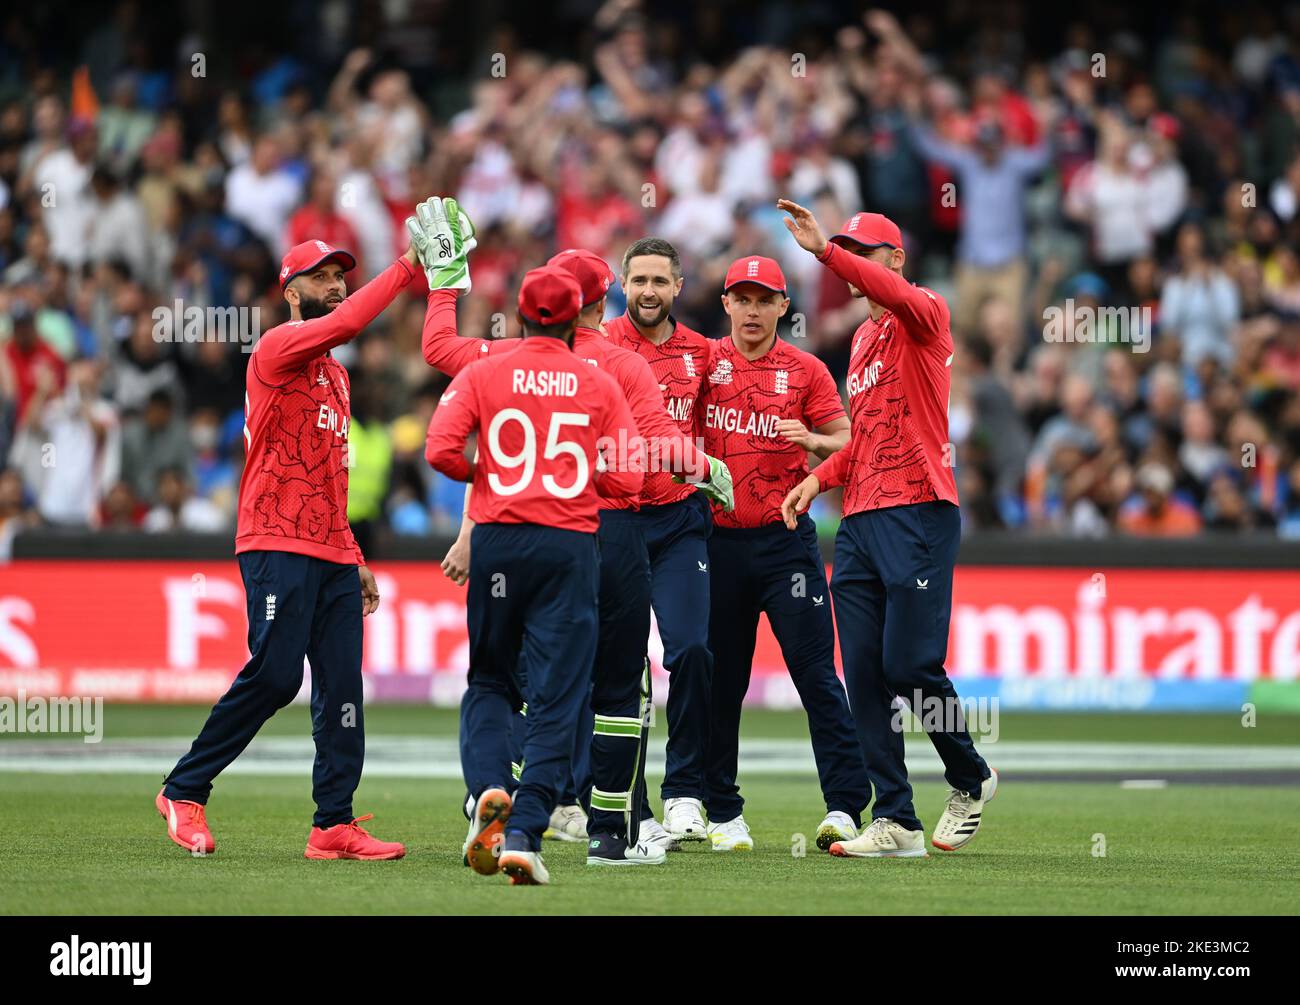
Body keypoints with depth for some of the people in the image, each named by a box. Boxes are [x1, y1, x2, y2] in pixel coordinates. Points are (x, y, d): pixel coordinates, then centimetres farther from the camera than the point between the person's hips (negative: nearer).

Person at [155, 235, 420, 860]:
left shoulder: (334, 375, 24)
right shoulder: (279, 348, -3)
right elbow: (345, 323, -24)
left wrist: (355, 561, 20)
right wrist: (408, 266, -21)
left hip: (333, 555, 8)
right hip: (278, 548, -8)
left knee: (342, 687, 0)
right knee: (274, 674, -15)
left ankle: (334, 825, -2)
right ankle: (184, 792, -1)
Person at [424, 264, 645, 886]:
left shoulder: (482, 376, 3)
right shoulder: (599, 386, 4)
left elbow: (440, 450, -8)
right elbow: (626, 479, -1)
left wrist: (481, 476, 12)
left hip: (497, 540, 1)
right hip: (571, 547, -1)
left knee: (489, 681, 15)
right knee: (557, 696, 1)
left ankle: (489, 788, -13)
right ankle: (524, 833, -10)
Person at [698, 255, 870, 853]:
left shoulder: (805, 371, 5)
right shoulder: (703, 361, 7)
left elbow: (847, 441, 3)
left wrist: (814, 441, -18)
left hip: (786, 537, -1)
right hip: (718, 539, 2)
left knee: (815, 669, -8)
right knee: (719, 679, 5)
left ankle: (844, 805, -10)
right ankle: (722, 814, 13)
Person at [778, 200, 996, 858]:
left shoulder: (924, 315, -2)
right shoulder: (862, 338, 23)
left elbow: (896, 295, -27)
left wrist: (825, 250, -34)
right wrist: (820, 477, 13)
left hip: (919, 514, -8)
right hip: (860, 520, 8)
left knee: (910, 666, -11)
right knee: (864, 674, 1)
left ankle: (970, 780, 13)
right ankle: (895, 822, 3)